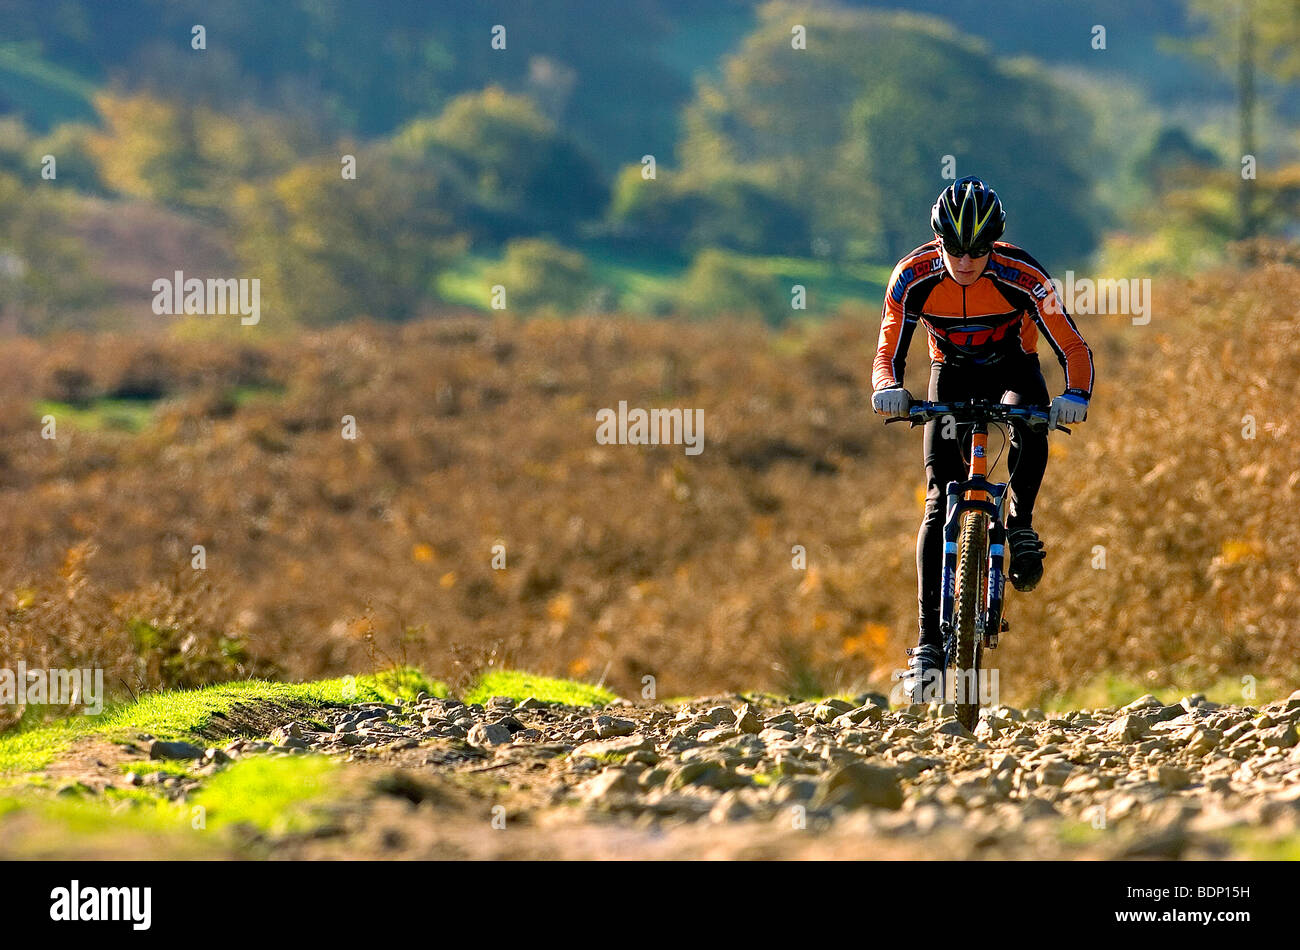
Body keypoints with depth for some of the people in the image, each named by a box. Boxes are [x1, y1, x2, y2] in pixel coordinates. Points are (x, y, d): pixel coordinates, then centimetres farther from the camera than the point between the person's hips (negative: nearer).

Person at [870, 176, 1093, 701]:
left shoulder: (1020, 275, -29)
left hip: (1013, 367, -1)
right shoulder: (914, 277, -25)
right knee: (940, 500, -14)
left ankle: (1020, 525, -9)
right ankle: (929, 642, -14)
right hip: (952, 374, 1)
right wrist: (887, 388, -43)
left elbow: (1072, 347, -27)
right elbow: (887, 352, -20)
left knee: (1029, 428, -37)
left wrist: (1075, 395, -47)